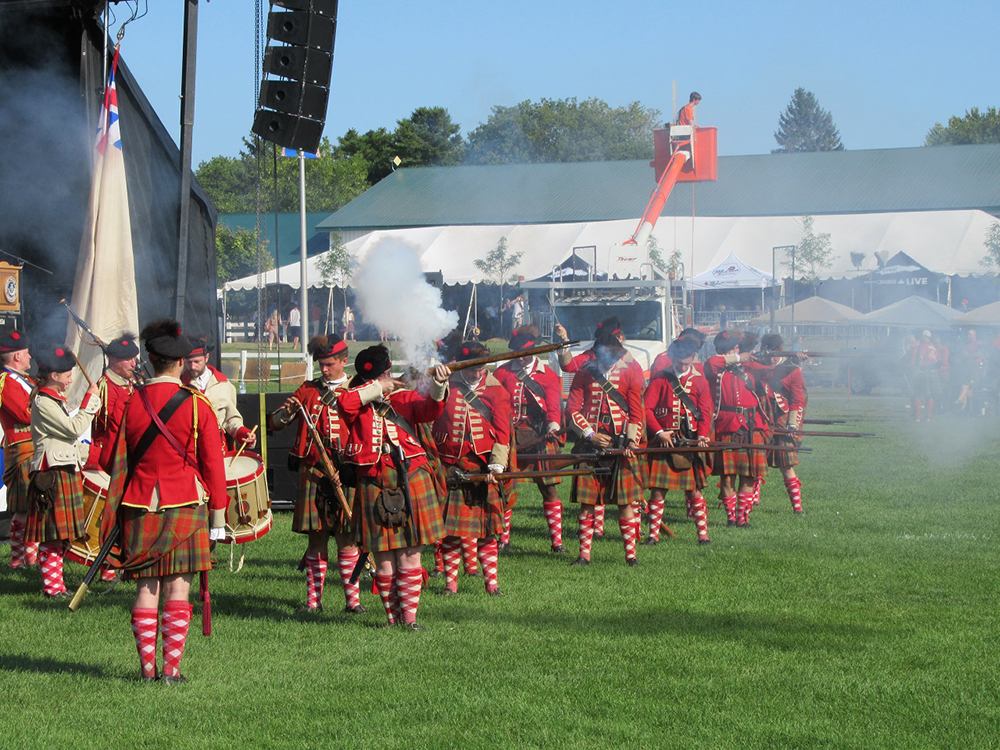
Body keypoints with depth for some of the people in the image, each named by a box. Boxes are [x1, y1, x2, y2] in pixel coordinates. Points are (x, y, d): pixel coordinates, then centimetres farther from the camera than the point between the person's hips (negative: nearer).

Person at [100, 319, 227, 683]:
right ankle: (172, 668, -2)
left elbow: (119, 461, 8)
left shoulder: (132, 403, 2)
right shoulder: (197, 405, -5)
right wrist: (217, 517, 3)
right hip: (185, 504, -2)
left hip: (140, 507, 2)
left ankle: (147, 666, 7)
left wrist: (113, 515, 19)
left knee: (146, 587, 7)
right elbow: (212, 464, -4)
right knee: (178, 586, 0)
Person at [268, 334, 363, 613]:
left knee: (346, 536, -1)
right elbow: (274, 423, 7)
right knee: (316, 536, 2)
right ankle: (314, 598, 7)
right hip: (313, 473, 2)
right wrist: (286, 411, -14)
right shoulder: (308, 390, 12)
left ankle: (353, 598, 4)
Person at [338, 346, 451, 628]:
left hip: (410, 480, 1)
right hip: (375, 485, -1)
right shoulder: (357, 401, 7)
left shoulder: (405, 397, 10)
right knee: (384, 558, 3)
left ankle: (409, 616, 6)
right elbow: (345, 403, -17)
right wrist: (377, 389, -10)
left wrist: (438, 386, -28)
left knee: (410, 555, 0)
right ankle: (392, 616, 15)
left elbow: (429, 410, -9)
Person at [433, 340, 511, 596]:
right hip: (448, 467, 0)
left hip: (482, 468, 0)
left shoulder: (495, 392, 4)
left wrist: (498, 462, -11)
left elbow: (502, 430, -1)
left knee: (486, 530, 4)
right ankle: (450, 582, 11)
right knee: (449, 529, 3)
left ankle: (491, 581, 11)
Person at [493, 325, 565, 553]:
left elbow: (554, 404, -2)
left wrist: (553, 427, -20)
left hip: (540, 437, -1)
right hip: (510, 438, 1)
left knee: (549, 487, -2)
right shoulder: (503, 372, 10)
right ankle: (503, 537, 14)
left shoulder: (547, 374, 8)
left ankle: (557, 540, 2)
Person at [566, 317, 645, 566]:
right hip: (591, 443, 2)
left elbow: (637, 411, 0)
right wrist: (590, 435, -7)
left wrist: (631, 442, -12)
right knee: (587, 501, 2)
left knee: (626, 502, 0)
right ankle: (584, 553, 8)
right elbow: (572, 409, 5)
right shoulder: (586, 370, 9)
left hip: (620, 445, -2)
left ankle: (631, 552, 6)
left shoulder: (631, 369, 3)